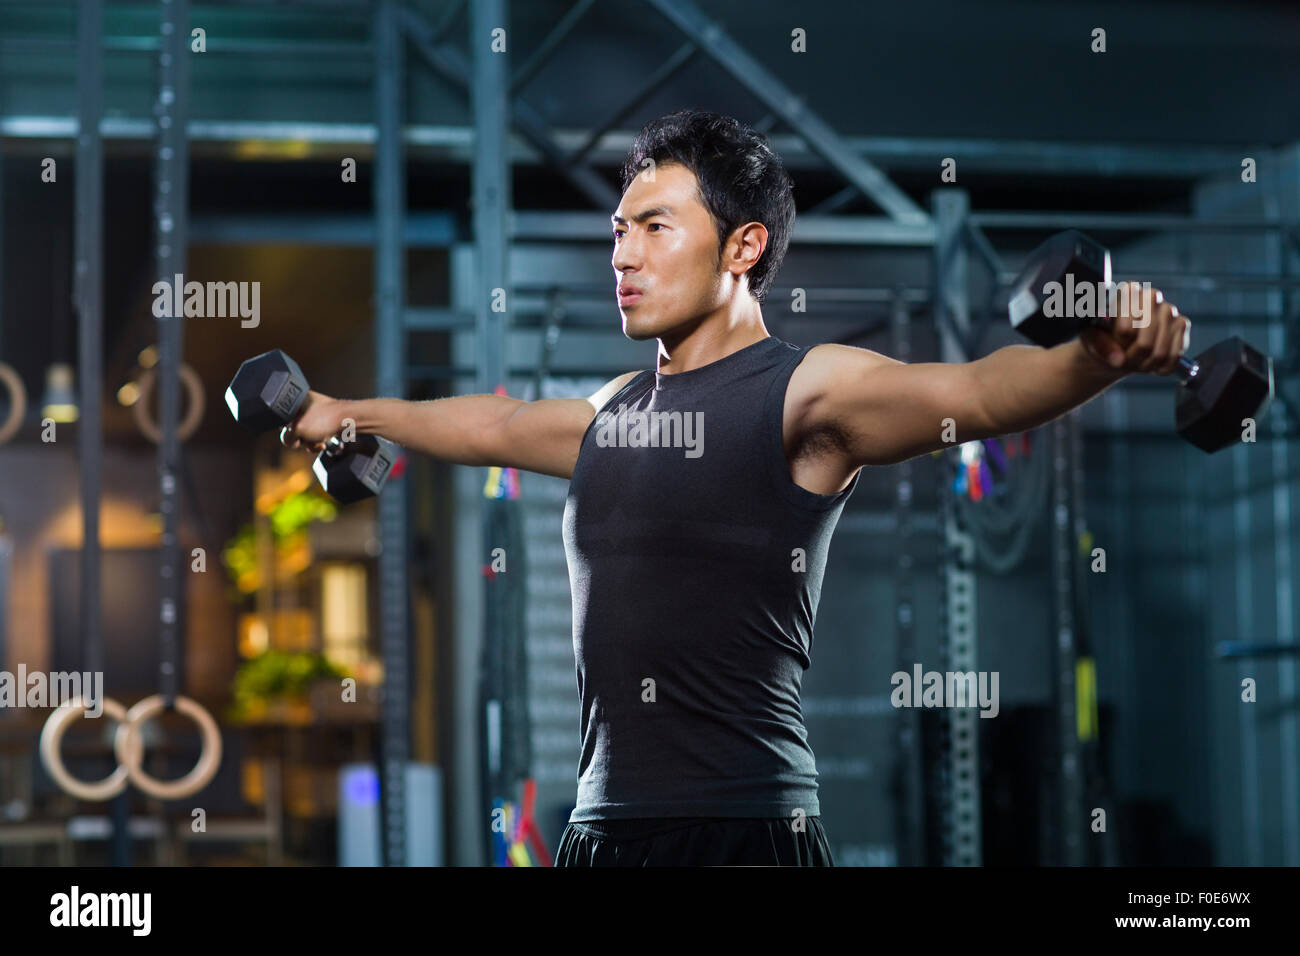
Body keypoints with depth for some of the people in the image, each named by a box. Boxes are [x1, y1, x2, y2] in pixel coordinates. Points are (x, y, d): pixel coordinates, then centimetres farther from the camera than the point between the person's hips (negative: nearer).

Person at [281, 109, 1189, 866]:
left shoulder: (807, 392, -7)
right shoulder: (617, 408, 16)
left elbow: (981, 392, -22)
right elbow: (493, 425, 35)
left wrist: (1097, 357, -42)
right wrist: (352, 413, 48)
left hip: (742, 827, -7)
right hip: (604, 824, 7)